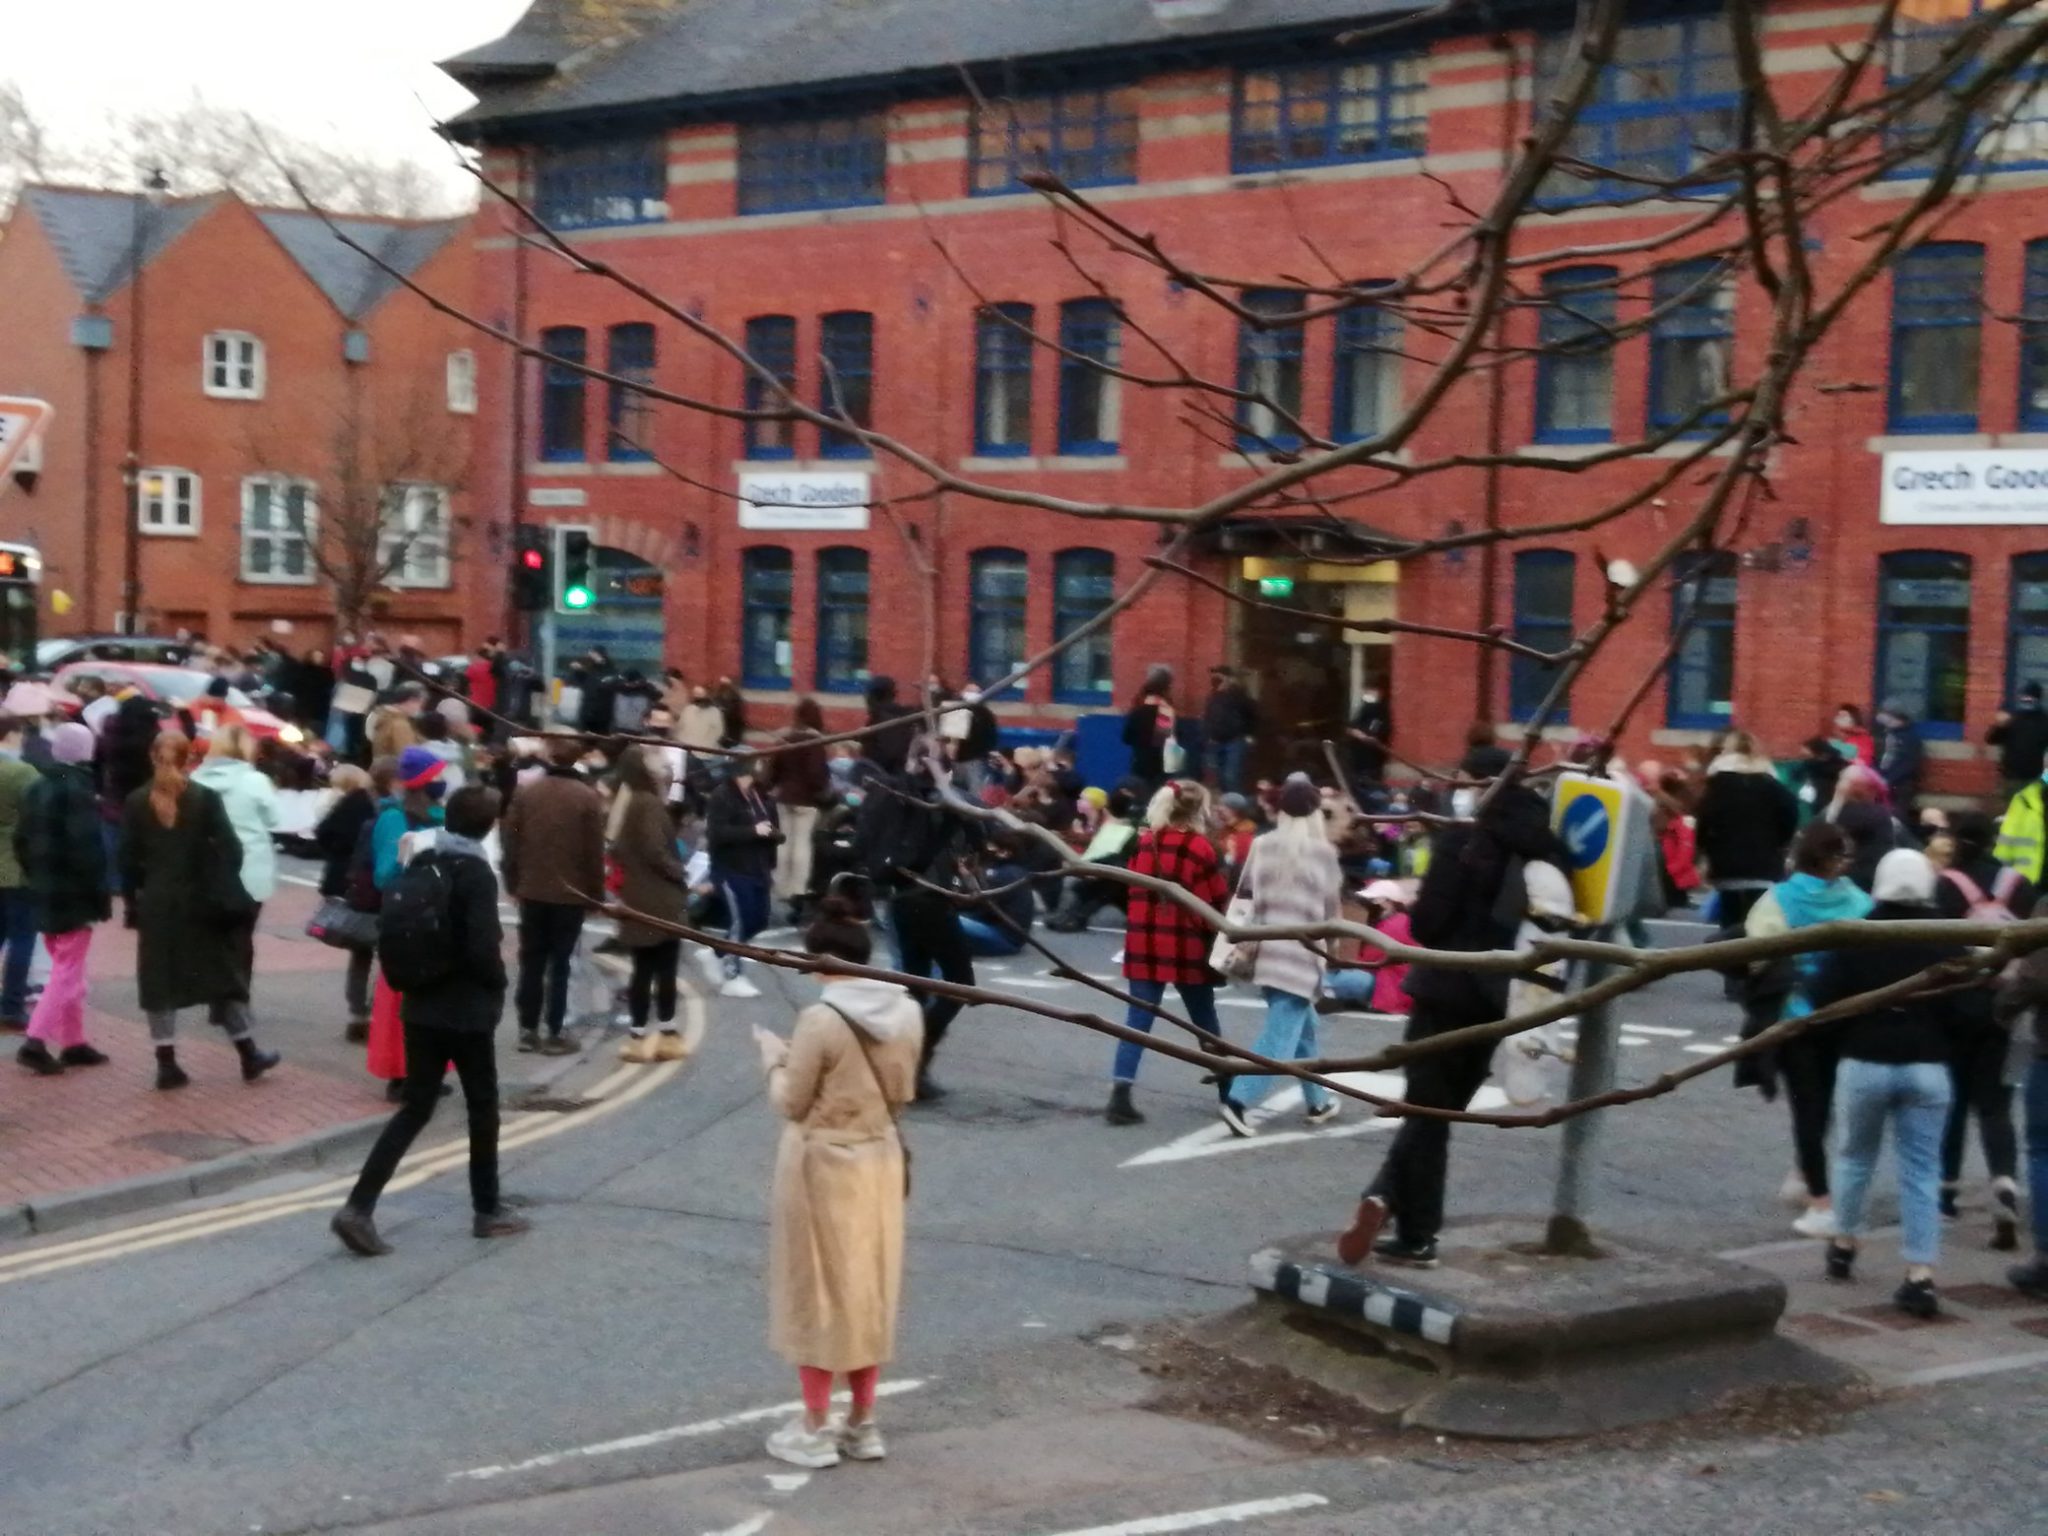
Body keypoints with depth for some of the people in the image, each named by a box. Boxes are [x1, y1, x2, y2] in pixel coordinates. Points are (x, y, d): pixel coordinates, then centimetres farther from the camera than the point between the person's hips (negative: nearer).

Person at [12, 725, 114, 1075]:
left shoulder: (37, 789, 9)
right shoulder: (79, 792, -17)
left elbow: (21, 841, 14)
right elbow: (88, 849, -21)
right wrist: (100, 896, -16)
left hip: (44, 893, 8)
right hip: (73, 896, -8)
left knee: (65, 970, 17)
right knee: (67, 973, -4)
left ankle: (73, 1042, 21)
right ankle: (36, 1041, -12)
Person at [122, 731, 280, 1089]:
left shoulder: (137, 802, 0)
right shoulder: (205, 798, -4)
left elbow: (128, 858, 0)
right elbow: (230, 849, -9)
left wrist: (133, 902, 6)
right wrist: (226, 896, -1)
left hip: (156, 903, 1)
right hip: (199, 901, -1)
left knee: (159, 980, 6)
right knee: (223, 975, 9)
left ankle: (167, 1063, 2)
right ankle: (249, 1055, 14)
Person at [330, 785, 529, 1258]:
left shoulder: (420, 864, 5)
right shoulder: (476, 874, -16)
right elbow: (483, 948, -22)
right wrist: (497, 984, -3)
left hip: (421, 1006, 6)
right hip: (468, 1011, -6)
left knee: (415, 1107, 9)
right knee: (483, 1108, 11)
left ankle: (359, 1208, -2)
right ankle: (487, 1210, 21)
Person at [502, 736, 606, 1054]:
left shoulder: (525, 791, 1)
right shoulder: (587, 797, -9)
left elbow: (510, 841, 2)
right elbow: (594, 851, -8)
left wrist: (513, 883, 11)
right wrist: (596, 893, 1)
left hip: (531, 890, 3)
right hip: (571, 894, -3)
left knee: (531, 961, 11)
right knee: (559, 963, 1)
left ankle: (527, 1030, 13)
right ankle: (554, 1034, 2)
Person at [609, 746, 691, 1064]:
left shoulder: (623, 803, 12)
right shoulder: (649, 804, -17)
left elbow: (616, 847, 13)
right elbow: (656, 852, -21)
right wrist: (681, 876, -7)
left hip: (636, 899, 9)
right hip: (659, 901, -9)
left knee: (643, 970, 11)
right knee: (664, 970, -1)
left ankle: (640, 1037, 13)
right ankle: (668, 1037, 2)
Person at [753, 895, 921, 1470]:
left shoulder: (820, 1019, -22)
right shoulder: (907, 1012, -3)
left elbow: (791, 1103, -13)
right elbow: (901, 1092, 7)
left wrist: (774, 1057, 3)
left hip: (823, 1165, -6)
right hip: (880, 1159, 6)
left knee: (819, 1290, 7)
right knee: (867, 1288, 16)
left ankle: (815, 1430, 15)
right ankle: (863, 1425, 24)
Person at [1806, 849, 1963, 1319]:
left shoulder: (1854, 938, -6)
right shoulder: (1948, 944, -1)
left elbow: (1823, 1002, -10)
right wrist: (1932, 1033, 13)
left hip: (1864, 1063, 0)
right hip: (1927, 1068, 1)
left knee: (1854, 1157, 20)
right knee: (1922, 1171, 2)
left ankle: (1843, 1247, 31)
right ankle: (1921, 1276, -5)